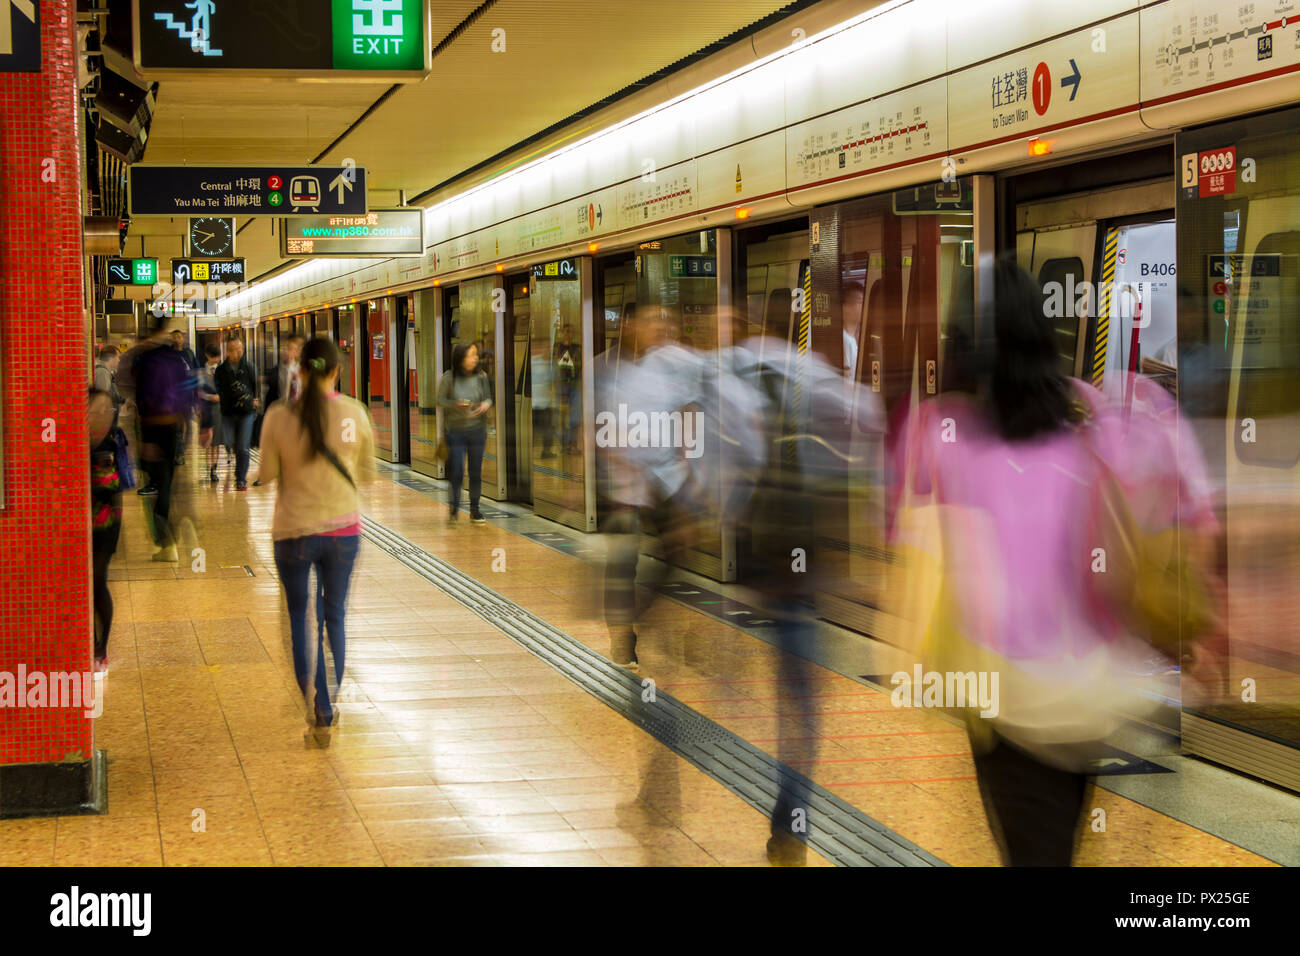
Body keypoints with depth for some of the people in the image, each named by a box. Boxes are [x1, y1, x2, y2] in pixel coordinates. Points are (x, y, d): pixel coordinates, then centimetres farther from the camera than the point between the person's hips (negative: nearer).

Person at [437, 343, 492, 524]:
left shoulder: (481, 377, -2)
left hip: (477, 430, 2)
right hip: (456, 431, -2)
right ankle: (454, 507, 18)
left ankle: (474, 510, 19)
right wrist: (456, 405, -21)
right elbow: (440, 400, -3)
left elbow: (488, 397, 9)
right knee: (456, 472, -2)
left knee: (476, 473, 6)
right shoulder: (449, 377, -8)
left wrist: (486, 404, -14)